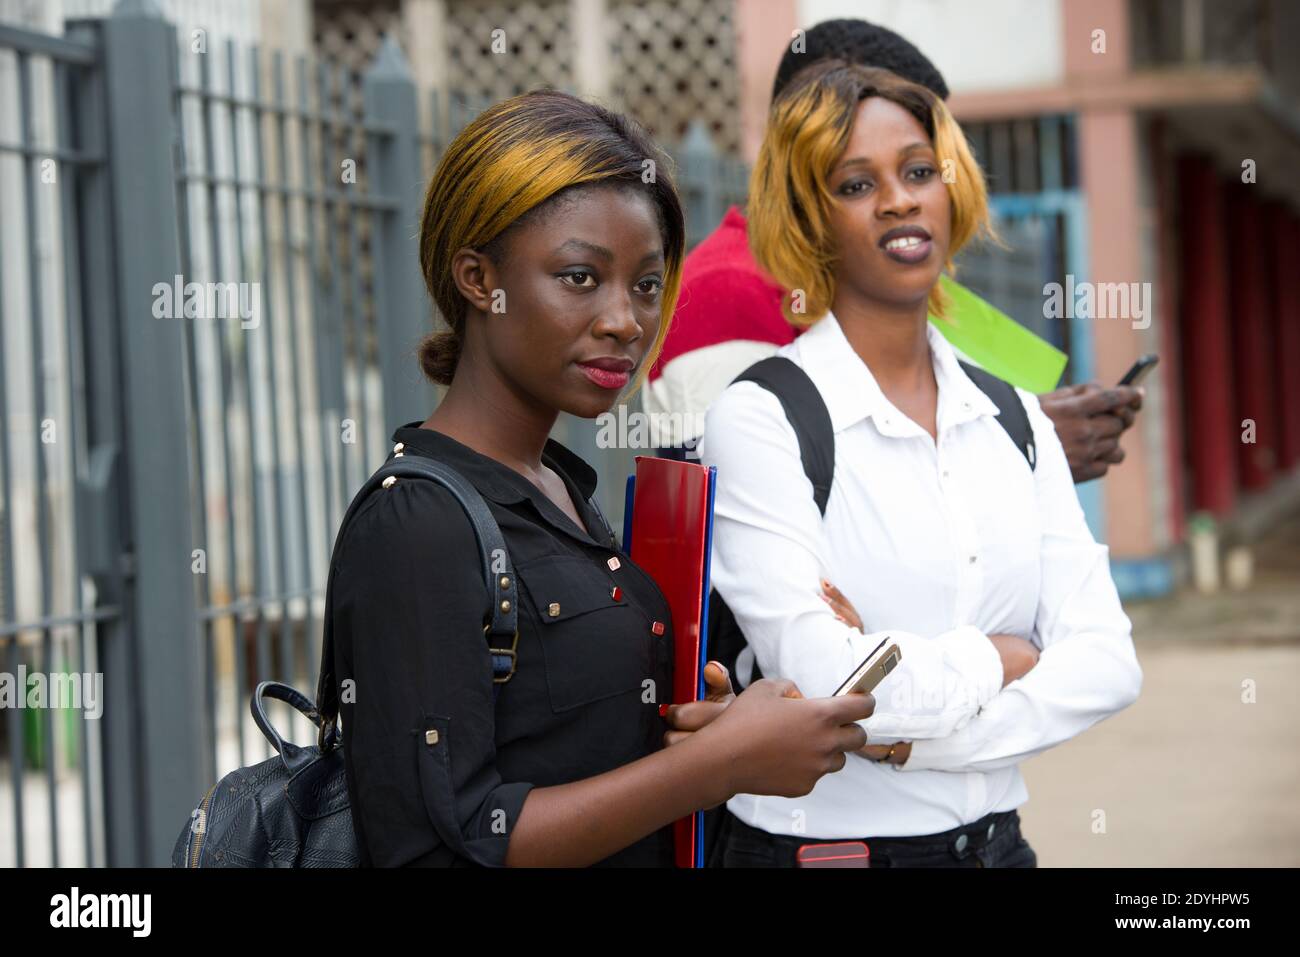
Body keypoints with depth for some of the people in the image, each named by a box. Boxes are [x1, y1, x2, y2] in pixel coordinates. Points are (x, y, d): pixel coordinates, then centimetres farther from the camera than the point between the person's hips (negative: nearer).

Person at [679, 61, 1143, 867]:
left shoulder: (1014, 419, 5)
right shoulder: (761, 416, -12)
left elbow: (1106, 662, -5)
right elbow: (821, 677, -23)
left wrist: (908, 727, -18)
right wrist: (998, 661, -7)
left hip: (995, 838, 5)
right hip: (817, 838, -5)